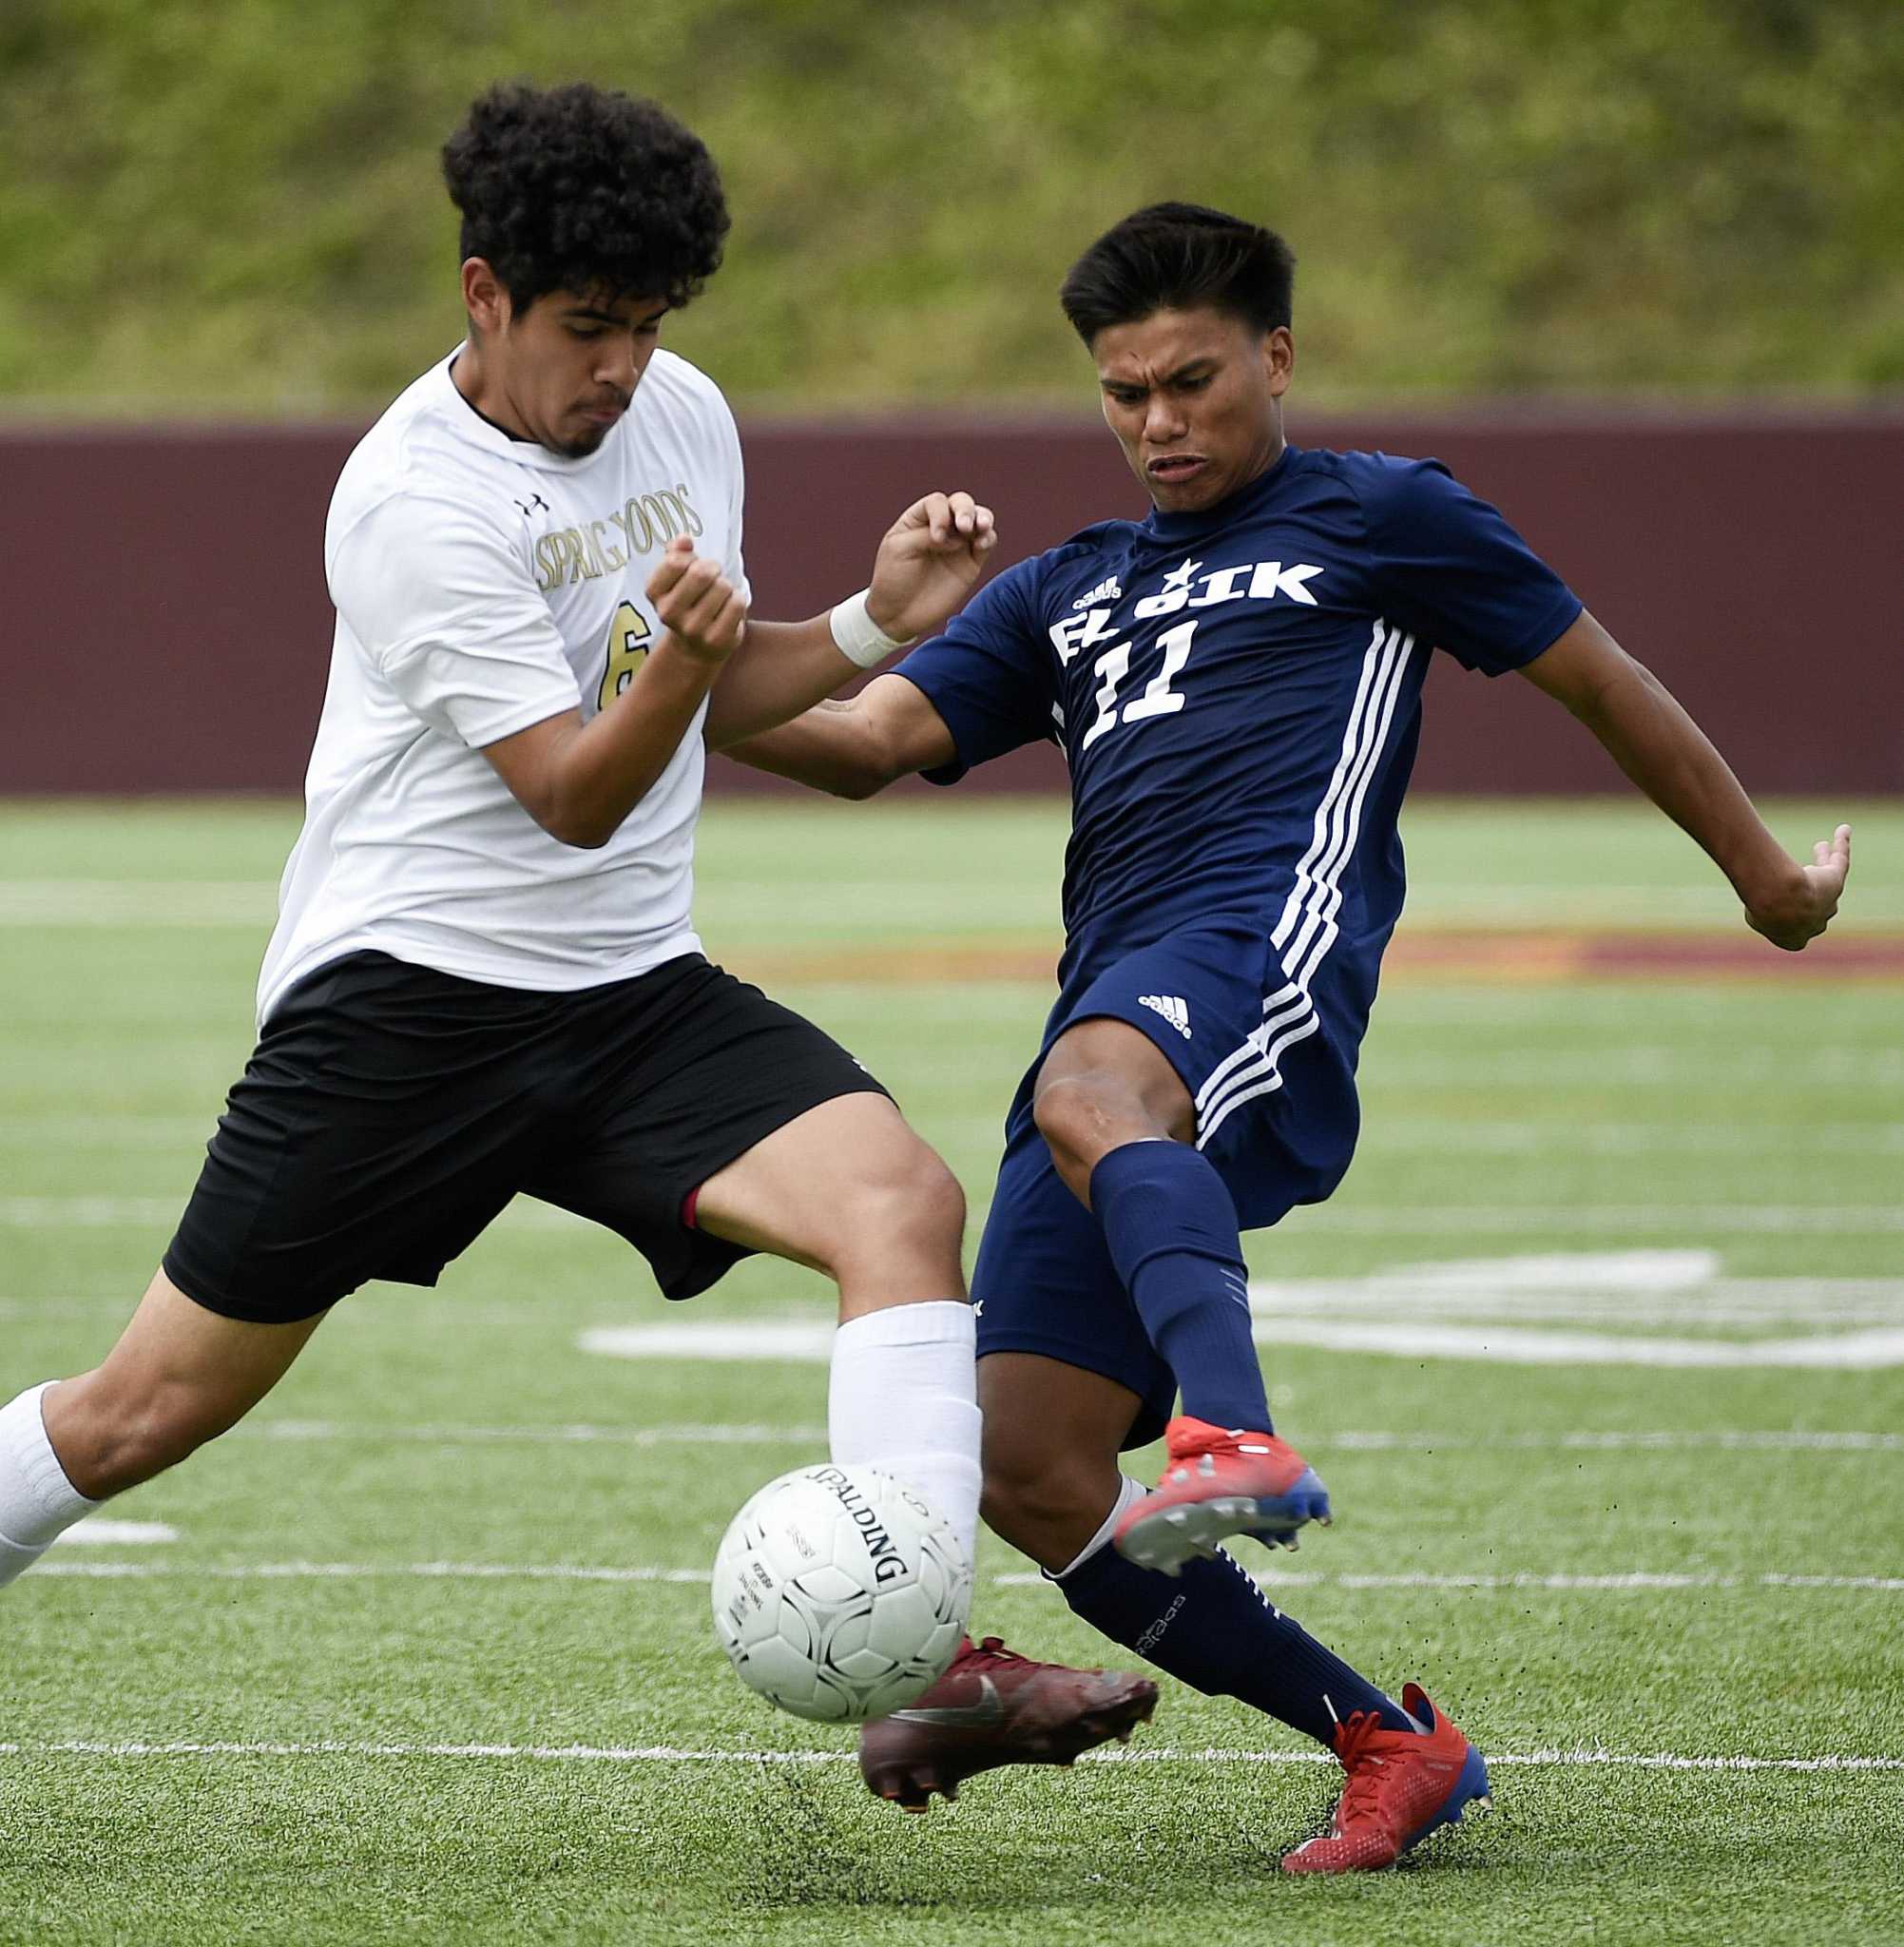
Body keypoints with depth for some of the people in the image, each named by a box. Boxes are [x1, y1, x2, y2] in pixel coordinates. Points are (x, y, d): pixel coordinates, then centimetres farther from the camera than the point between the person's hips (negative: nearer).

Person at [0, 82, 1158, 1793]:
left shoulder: (686, 418, 7)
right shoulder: (414, 500, -16)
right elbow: (575, 793, -18)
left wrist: (877, 622, 6)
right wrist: (677, 659, -37)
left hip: (637, 992, 5)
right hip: (404, 999, -5)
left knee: (904, 1200, -21)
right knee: (155, 1407, 0)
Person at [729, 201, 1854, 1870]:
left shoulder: (1378, 518, 17)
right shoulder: (1065, 594, 31)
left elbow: (1602, 680, 24)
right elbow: (873, 739, 18)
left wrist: (1767, 878, 30)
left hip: (1268, 937, -6)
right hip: (1113, 1014, 6)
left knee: (1089, 1093, -42)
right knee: (1029, 1473, -7)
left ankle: (1239, 1442, -66)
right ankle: (1390, 1746, 3)